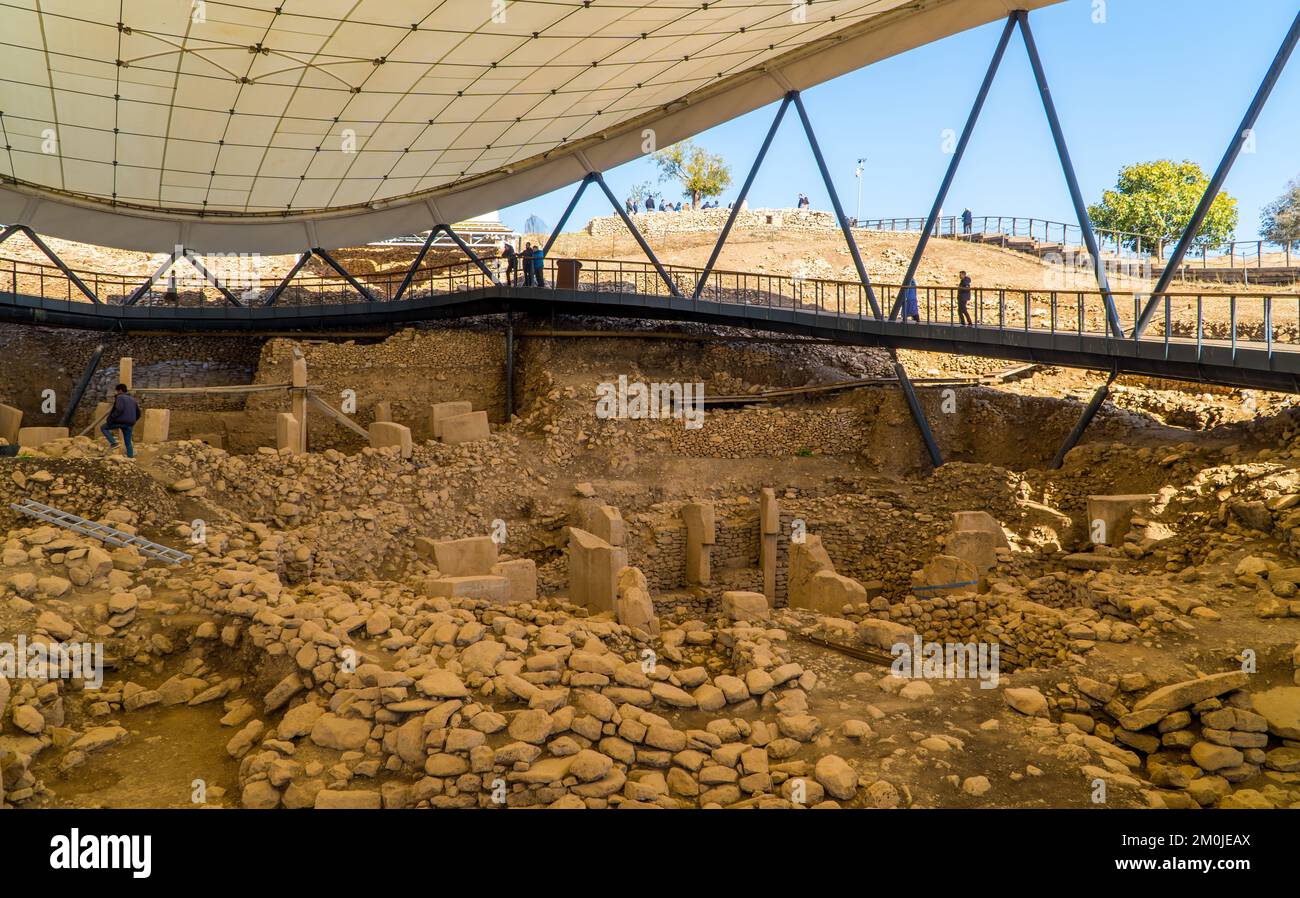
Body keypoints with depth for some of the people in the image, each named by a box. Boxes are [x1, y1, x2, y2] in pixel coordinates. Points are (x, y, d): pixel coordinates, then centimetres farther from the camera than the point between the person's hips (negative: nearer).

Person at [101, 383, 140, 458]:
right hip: (129, 424, 6)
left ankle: (113, 443, -2)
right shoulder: (133, 399, 19)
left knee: (103, 428, 15)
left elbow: (119, 410, -21)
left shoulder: (119, 397, -3)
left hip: (120, 421, -6)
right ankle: (130, 457, 4)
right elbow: (138, 414, 20)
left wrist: (110, 419, -12)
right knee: (128, 442, 12)